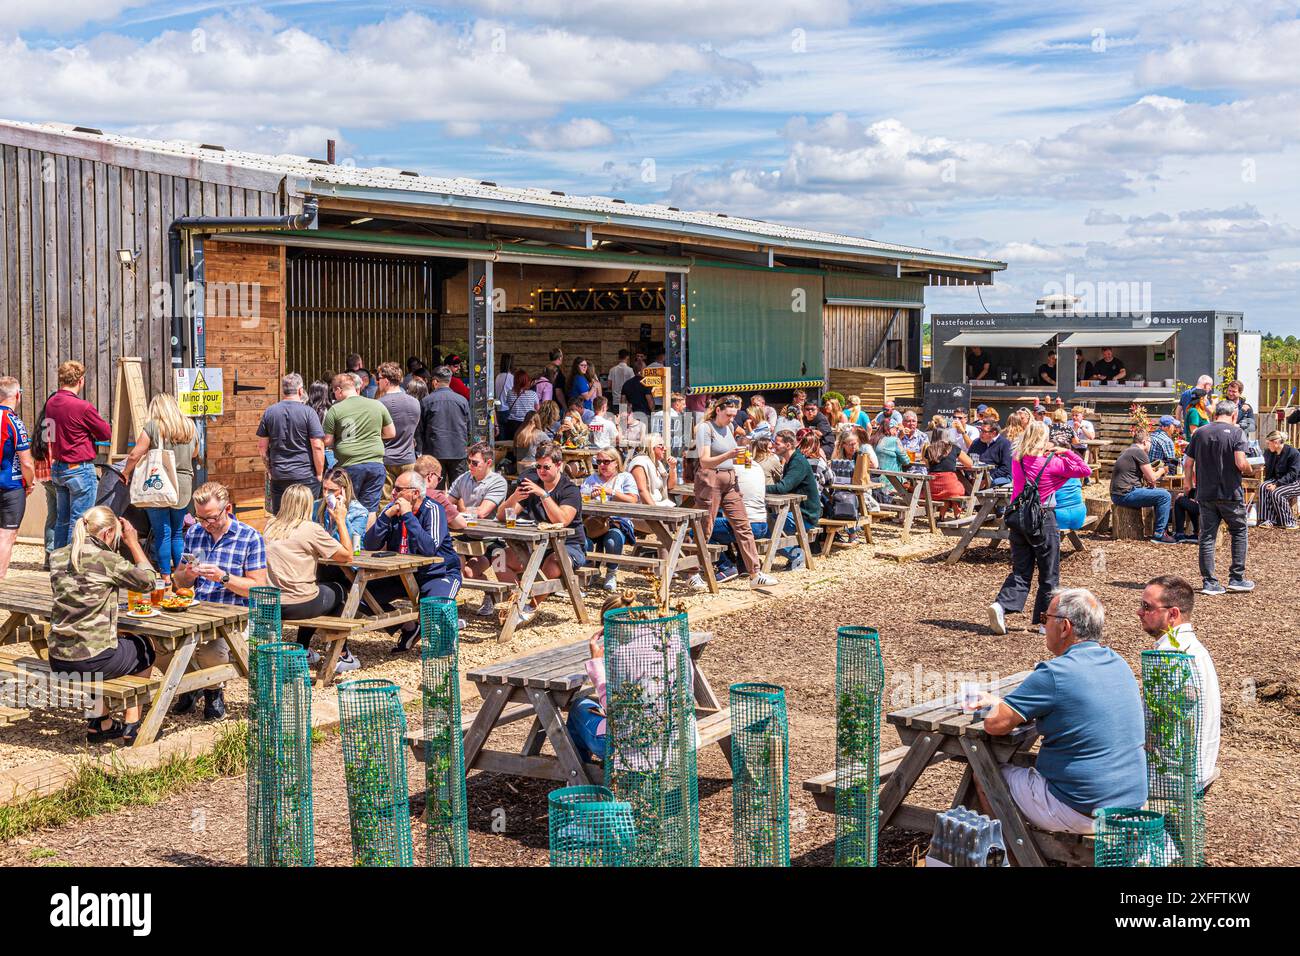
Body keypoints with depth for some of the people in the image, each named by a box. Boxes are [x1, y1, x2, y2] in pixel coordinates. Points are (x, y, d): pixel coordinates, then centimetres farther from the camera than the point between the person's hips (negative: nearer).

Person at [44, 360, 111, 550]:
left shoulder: (50, 403, 4)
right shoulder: (83, 407, -18)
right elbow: (106, 434, -9)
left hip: (57, 468, 8)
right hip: (80, 468, -8)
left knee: (62, 520, 15)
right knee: (79, 521, -2)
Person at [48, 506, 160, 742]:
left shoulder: (57, 557, 3)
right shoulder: (107, 560, -15)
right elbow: (148, 581, 0)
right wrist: (133, 543, 7)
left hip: (58, 661, 6)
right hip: (93, 661, -6)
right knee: (144, 648, 24)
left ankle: (100, 723, 36)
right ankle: (131, 724, 26)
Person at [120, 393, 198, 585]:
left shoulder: (153, 426, -7)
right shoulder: (189, 426, 7)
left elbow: (134, 456, -8)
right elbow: (195, 453, 23)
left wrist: (126, 472, 7)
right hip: (183, 486, 4)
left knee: (162, 533, 2)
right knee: (178, 533, 14)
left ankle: (166, 577, 3)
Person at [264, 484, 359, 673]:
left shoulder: (270, 526, 7)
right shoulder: (311, 529, -11)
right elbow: (347, 554, -6)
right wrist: (341, 520, 2)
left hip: (270, 606, 6)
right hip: (300, 605, -6)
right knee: (339, 591, 23)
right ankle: (342, 656, 27)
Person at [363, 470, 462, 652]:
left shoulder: (433, 510, -16)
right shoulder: (392, 508, -1)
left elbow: (429, 549, -32)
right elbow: (369, 546, -7)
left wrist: (408, 515, -28)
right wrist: (387, 516, -19)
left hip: (437, 573, -6)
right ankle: (409, 628, 8)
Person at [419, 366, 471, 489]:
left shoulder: (426, 401, -4)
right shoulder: (462, 400, 1)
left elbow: (421, 429, 3)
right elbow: (469, 429, 8)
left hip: (435, 452, -1)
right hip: (458, 451, 1)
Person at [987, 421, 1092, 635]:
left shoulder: (1017, 462, 1)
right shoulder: (1052, 463, -12)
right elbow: (1085, 470, -5)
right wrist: (1066, 452, 1)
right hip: (1043, 520, -4)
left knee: (1020, 571, 9)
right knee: (1049, 575, 10)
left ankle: (1001, 606, -13)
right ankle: (1045, 621, 15)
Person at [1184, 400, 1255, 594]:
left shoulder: (1199, 433, 6)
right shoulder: (1235, 432, -7)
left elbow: (1188, 463, 7)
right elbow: (1241, 463, -17)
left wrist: (1190, 484, 21)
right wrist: (1249, 471, 4)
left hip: (1205, 494, 3)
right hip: (1230, 493, -3)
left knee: (1207, 536, 6)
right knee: (1239, 532, 13)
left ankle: (1209, 582, 5)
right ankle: (1236, 578, 12)